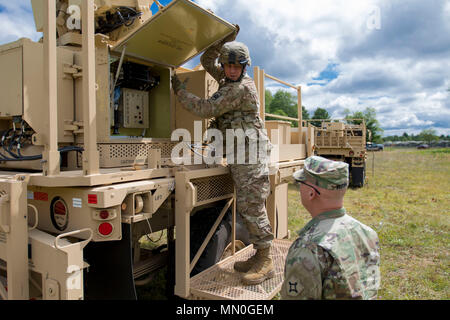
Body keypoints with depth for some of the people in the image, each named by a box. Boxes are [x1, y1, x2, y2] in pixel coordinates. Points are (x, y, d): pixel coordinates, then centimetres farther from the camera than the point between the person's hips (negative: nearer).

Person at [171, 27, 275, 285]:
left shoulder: (242, 87, -13)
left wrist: (180, 91, -1)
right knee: (246, 207, 10)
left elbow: (206, 109, -13)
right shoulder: (228, 79, 17)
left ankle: (266, 262, 1)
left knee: (252, 206, -9)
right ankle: (259, 256, 19)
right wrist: (226, 39, 16)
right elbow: (207, 61, 29)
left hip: (249, 152, -10)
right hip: (238, 155, 10)